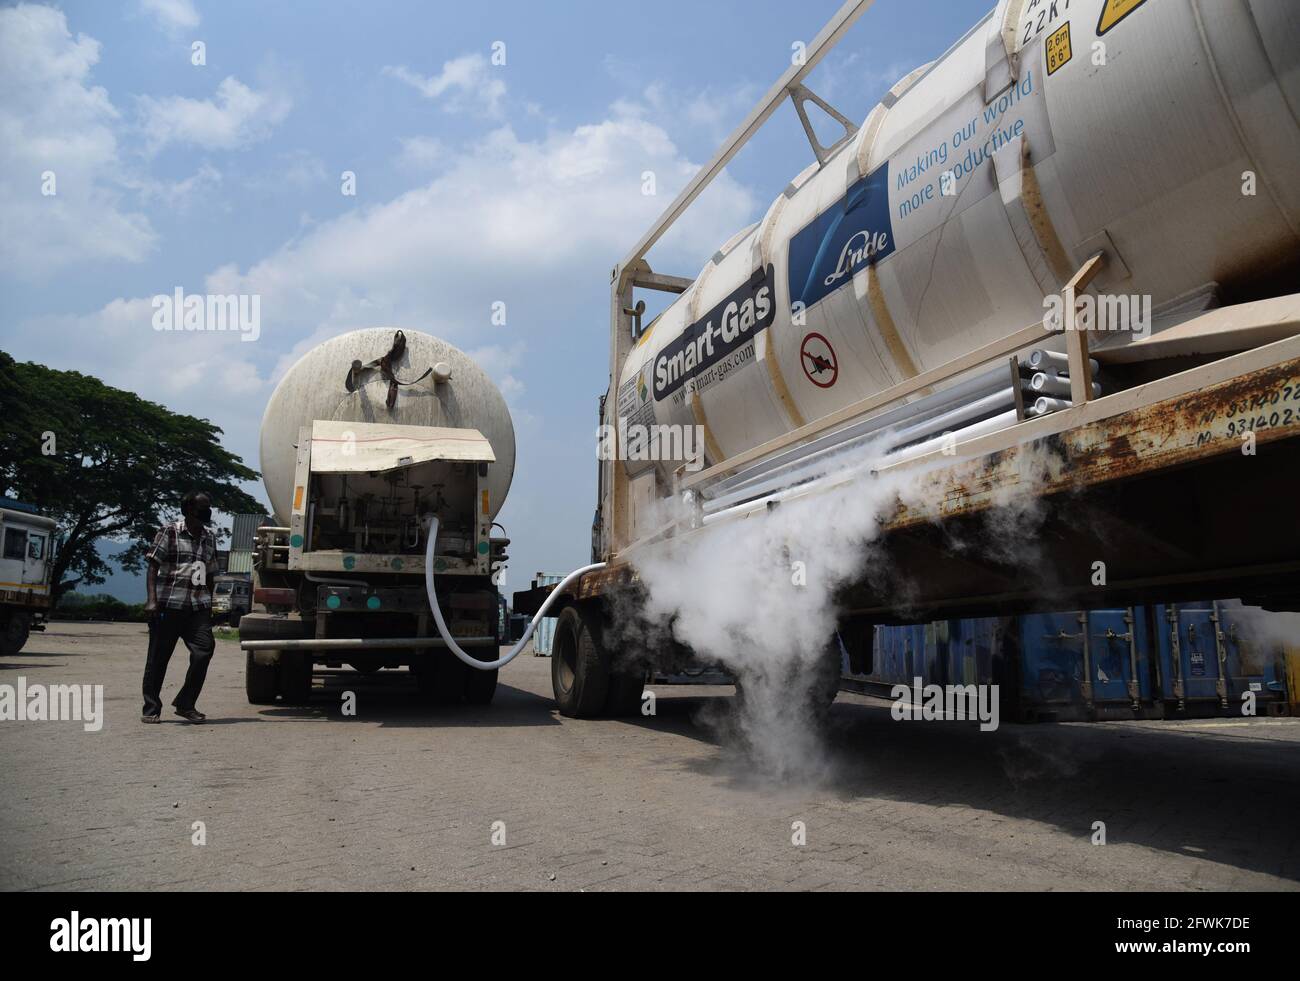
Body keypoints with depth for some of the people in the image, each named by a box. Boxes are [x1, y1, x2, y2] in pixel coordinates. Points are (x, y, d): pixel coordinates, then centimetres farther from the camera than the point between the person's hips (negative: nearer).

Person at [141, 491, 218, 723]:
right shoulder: (169, 532, 0)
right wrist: (152, 599, -15)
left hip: (198, 608, 4)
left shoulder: (209, 539, 16)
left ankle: (185, 704, 3)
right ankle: (151, 709, 15)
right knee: (158, 658, 3)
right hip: (168, 606, -4)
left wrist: (209, 606, 21)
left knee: (203, 652, -10)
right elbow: (153, 567, -5)